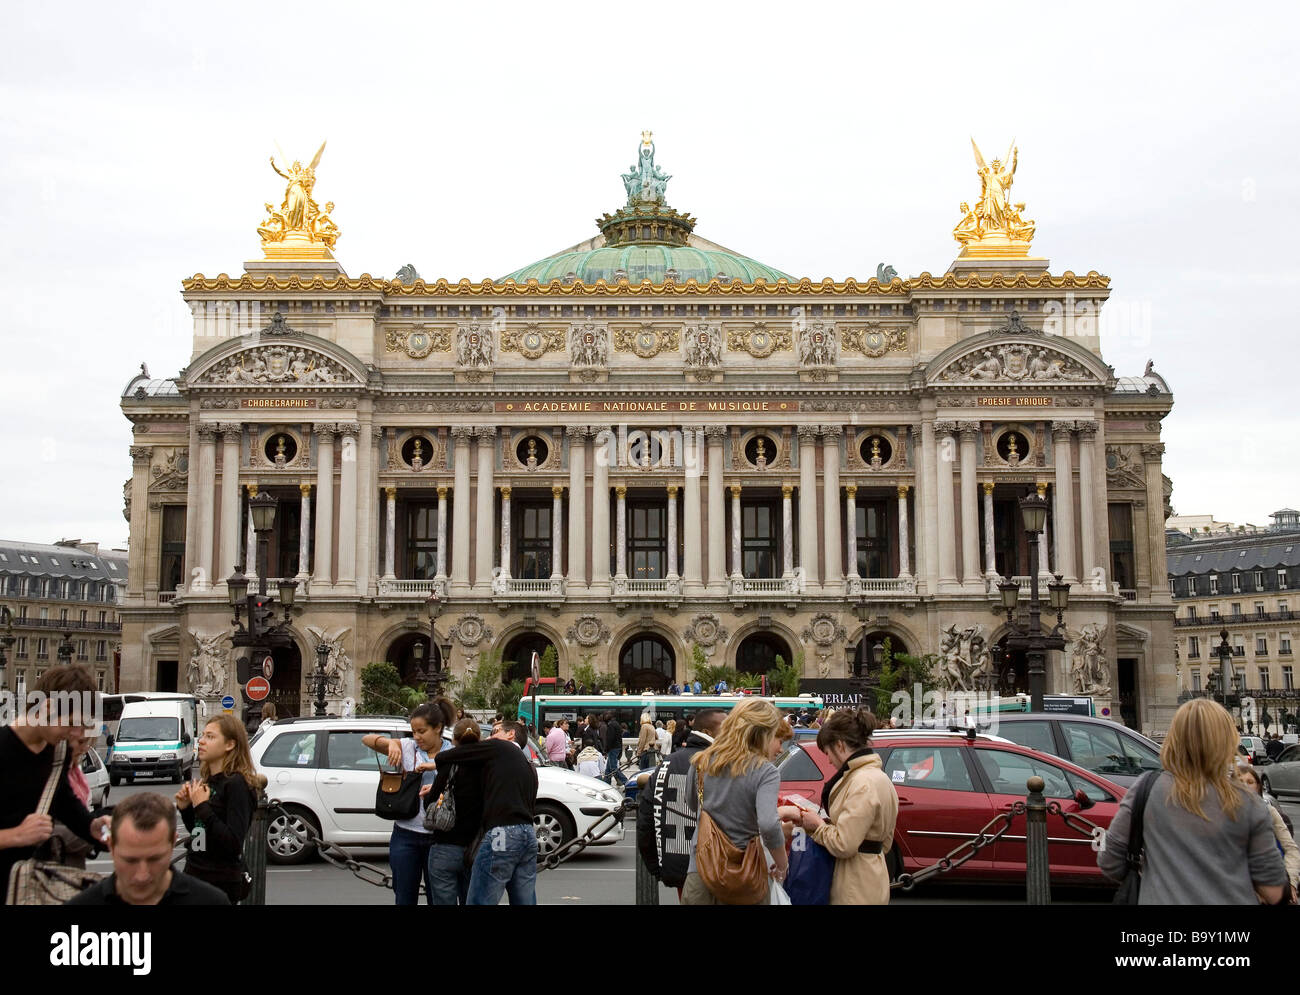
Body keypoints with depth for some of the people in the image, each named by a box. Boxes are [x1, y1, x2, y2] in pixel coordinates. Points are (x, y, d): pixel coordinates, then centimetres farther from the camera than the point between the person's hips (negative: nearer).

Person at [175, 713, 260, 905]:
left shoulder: (237, 784, -16)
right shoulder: (206, 781, 8)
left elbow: (234, 843, -22)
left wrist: (202, 807, -21)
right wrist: (185, 808, 2)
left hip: (222, 884, -8)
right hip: (194, 874, 8)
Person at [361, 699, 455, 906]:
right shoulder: (406, 747, 3)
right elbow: (367, 739, 1)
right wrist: (389, 743, -18)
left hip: (437, 836, -1)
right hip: (406, 834, 1)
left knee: (437, 897, 5)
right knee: (405, 898, 7)